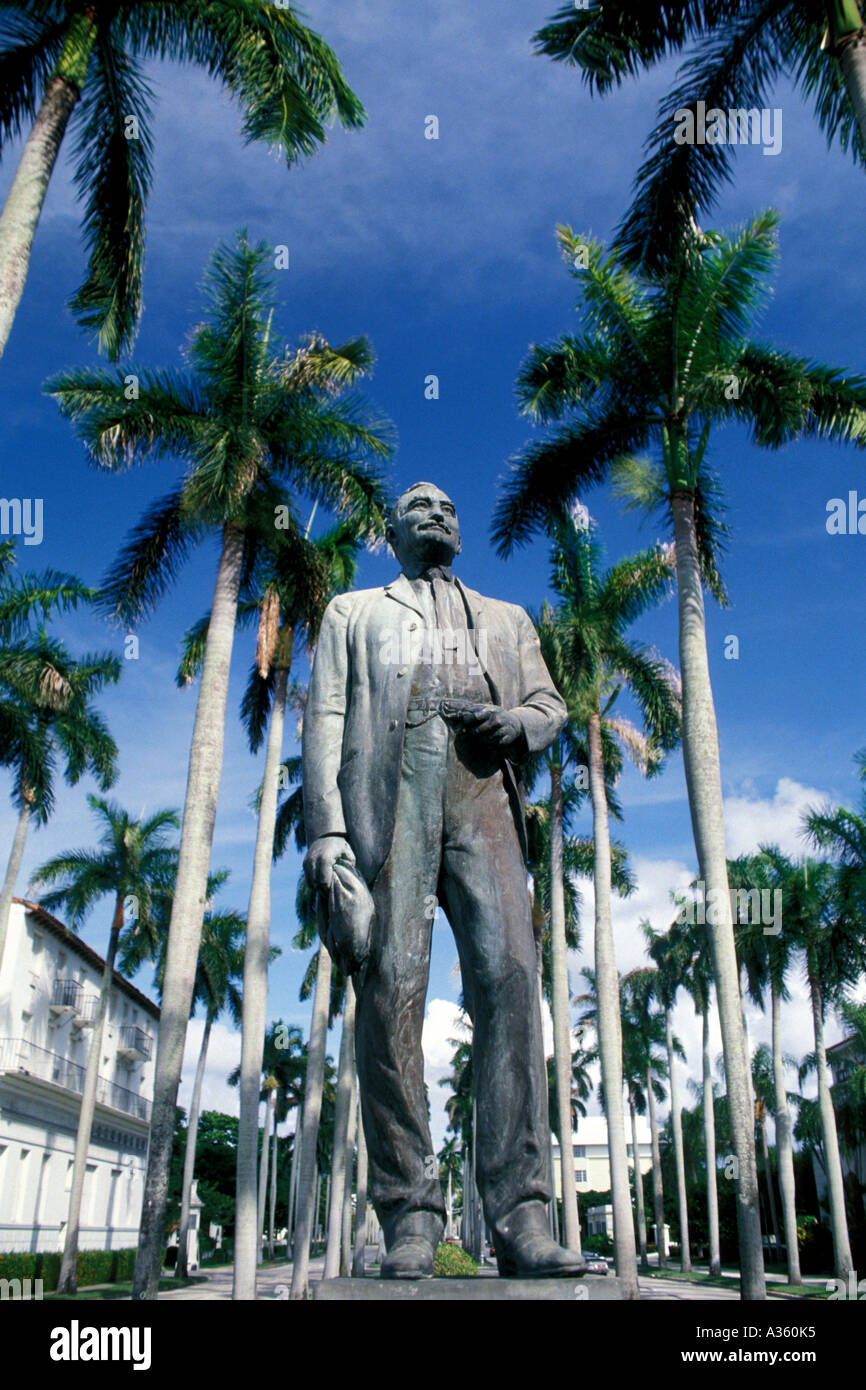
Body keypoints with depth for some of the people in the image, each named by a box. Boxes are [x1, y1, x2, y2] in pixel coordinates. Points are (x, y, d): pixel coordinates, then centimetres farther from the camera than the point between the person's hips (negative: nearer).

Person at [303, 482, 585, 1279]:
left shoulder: (506, 620, 34)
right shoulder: (354, 613, 28)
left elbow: (551, 706, 24)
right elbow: (326, 717, 13)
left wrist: (517, 722, -3)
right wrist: (325, 826, -4)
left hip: (481, 793, 1)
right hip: (389, 790, -1)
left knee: (509, 975, -16)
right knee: (390, 987, -13)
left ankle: (521, 1220, -17)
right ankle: (410, 1216, -8)